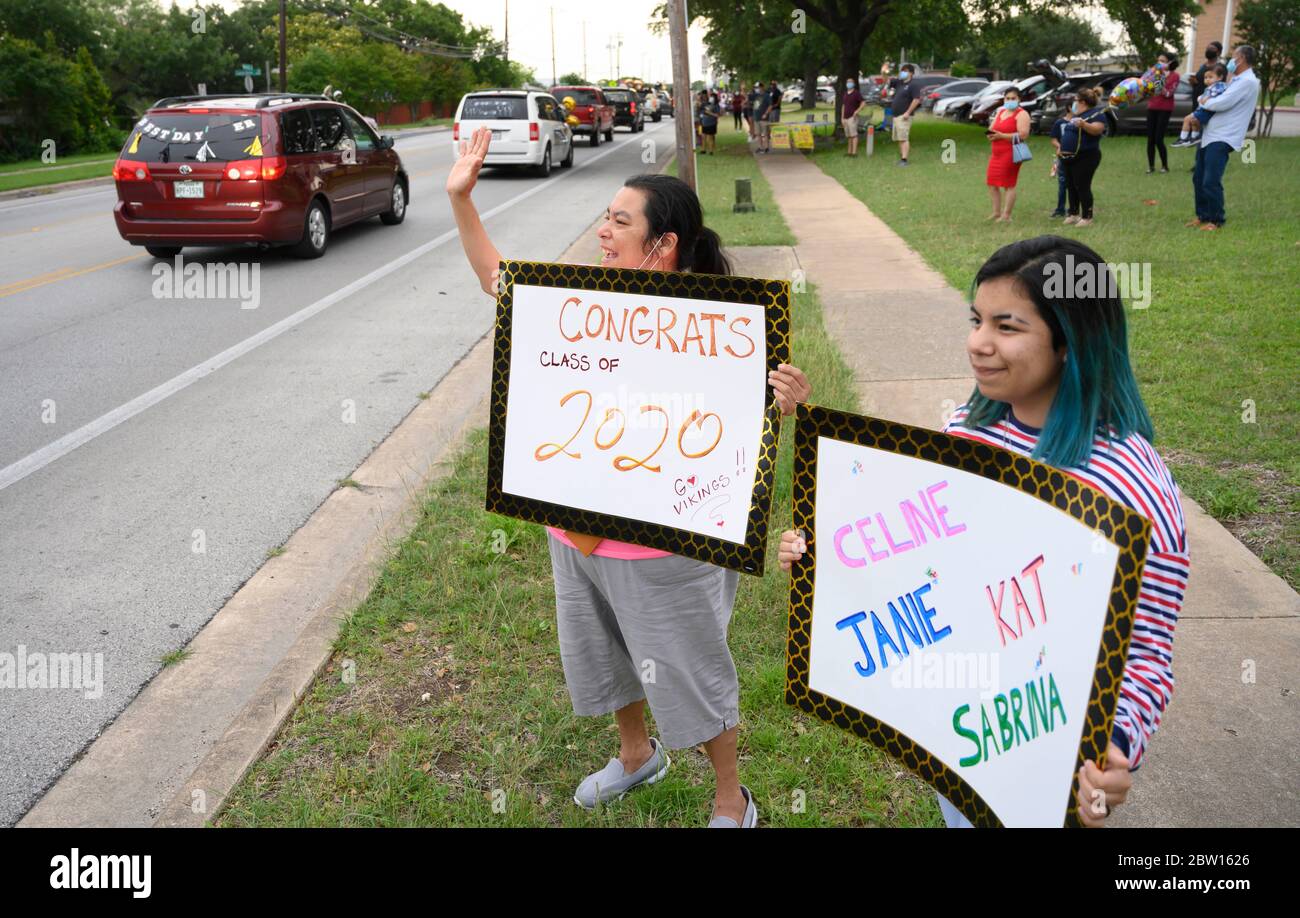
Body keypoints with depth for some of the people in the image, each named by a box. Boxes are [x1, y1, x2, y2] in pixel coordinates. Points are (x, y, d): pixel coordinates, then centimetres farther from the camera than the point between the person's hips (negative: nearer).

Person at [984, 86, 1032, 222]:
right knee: (992, 183, 9)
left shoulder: (1021, 114, -7)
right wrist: (991, 135, -4)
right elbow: (991, 129, 22)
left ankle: (1006, 216, -4)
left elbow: (1023, 135, -18)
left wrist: (1001, 136, -19)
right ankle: (996, 212, 20)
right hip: (996, 153, 8)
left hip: (1011, 153, -8)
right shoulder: (1001, 112, 18)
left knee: (1008, 184, -7)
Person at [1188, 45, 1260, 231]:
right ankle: (1203, 216, 22)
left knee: (1211, 182, -12)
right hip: (1209, 135, 10)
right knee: (1198, 179, 12)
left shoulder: (1247, 82, -12)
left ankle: (1216, 220, -1)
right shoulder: (1236, 80, 20)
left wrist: (1204, 102, -1)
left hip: (1222, 139, -10)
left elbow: (1221, 103, -19)